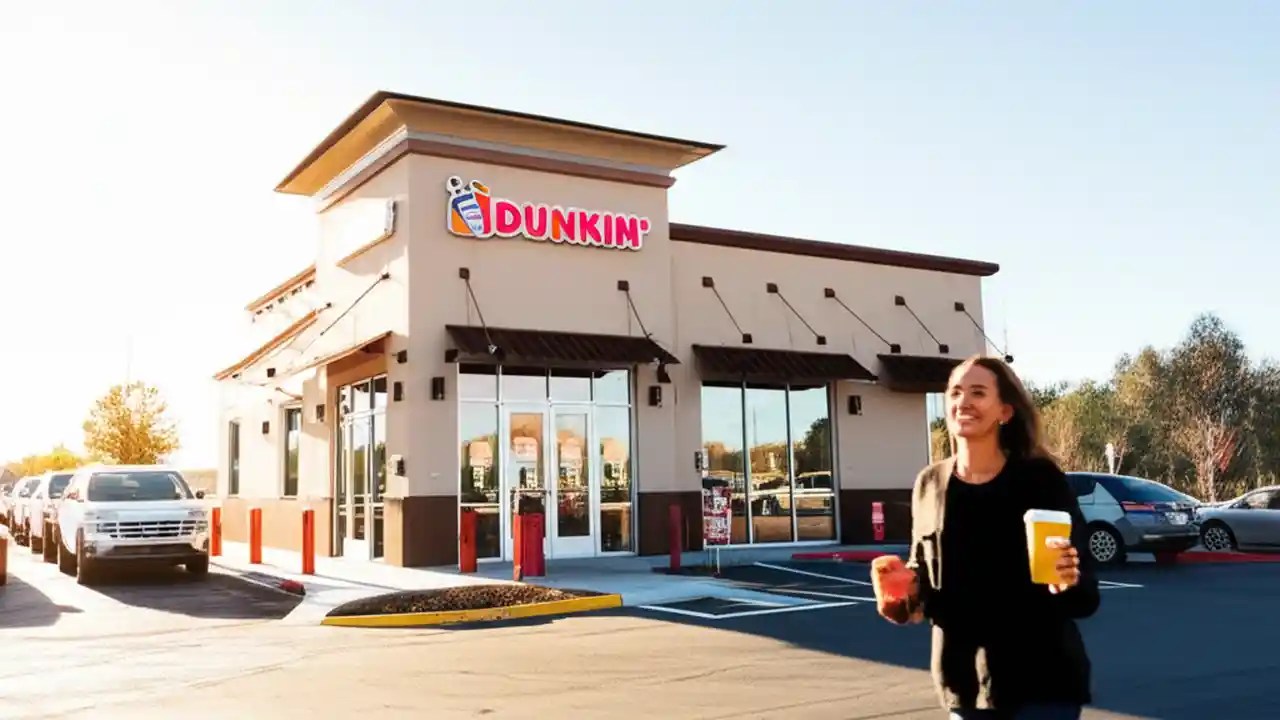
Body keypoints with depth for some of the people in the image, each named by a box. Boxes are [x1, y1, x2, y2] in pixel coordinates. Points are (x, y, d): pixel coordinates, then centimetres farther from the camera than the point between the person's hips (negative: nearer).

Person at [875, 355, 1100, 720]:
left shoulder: (1041, 479, -9)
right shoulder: (930, 485, 1)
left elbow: (1086, 596, -9)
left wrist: (1068, 583, -30)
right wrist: (905, 594, -7)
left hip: (1042, 684, -4)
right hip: (964, 686, 4)